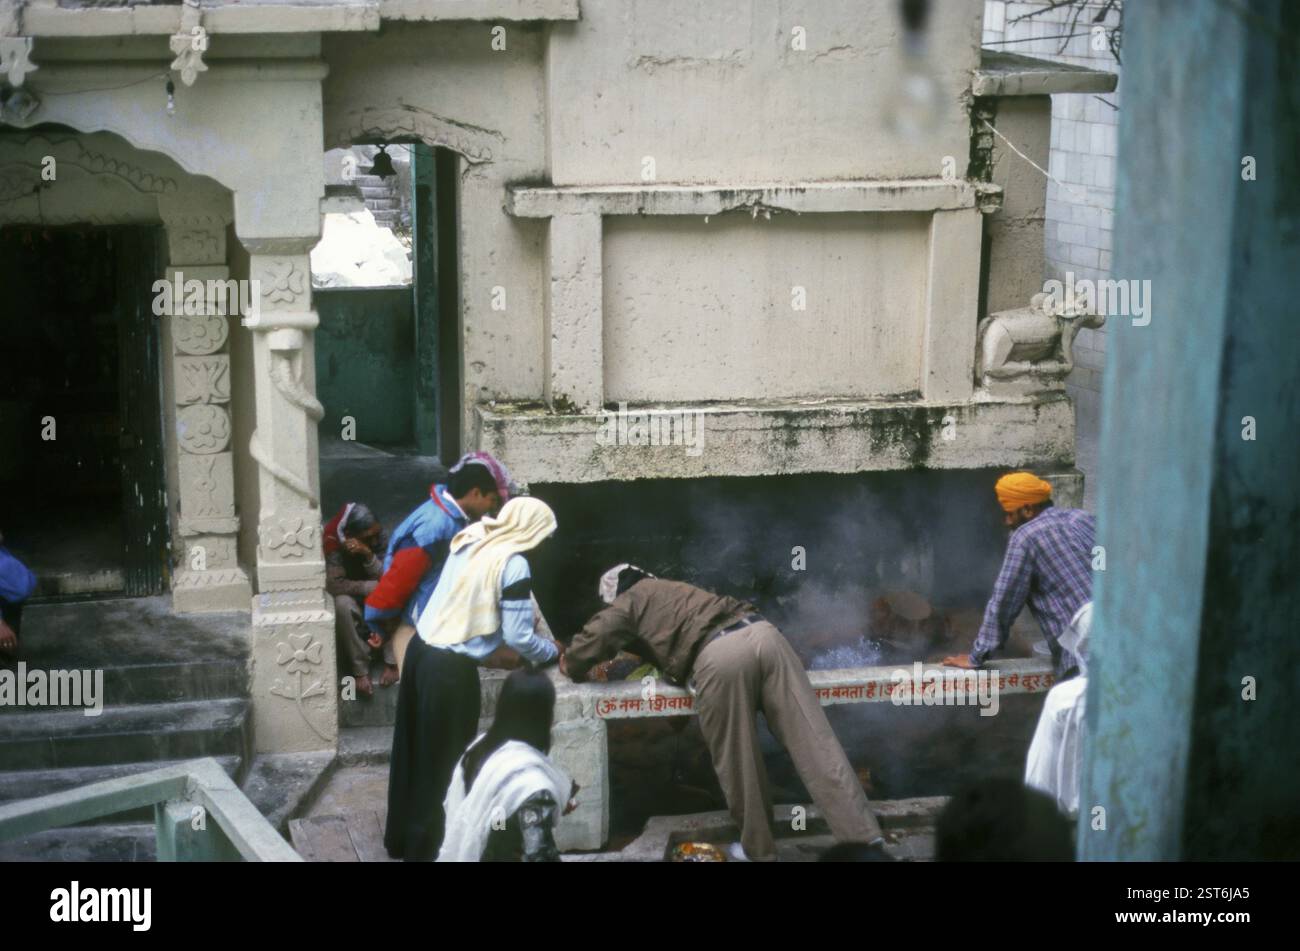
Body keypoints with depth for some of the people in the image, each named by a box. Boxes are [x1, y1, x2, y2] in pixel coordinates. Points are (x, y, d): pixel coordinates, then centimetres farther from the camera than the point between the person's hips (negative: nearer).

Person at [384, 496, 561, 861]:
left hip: (420, 649, 8)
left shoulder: (470, 539, 6)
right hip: (451, 668, -8)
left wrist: (523, 614, 24)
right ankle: (426, 849, 18)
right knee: (443, 763, 8)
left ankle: (400, 838, 34)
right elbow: (519, 638, -12)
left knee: (413, 750, 20)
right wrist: (551, 651, 7)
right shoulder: (513, 564, -15)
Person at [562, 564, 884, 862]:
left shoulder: (629, 602, 23)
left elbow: (588, 646, 16)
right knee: (814, 742, 0)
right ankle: (865, 839, -3)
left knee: (737, 762, 10)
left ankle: (758, 849, 20)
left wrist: (573, 669, 35)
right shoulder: (674, 590, 41)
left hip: (719, 657, -6)